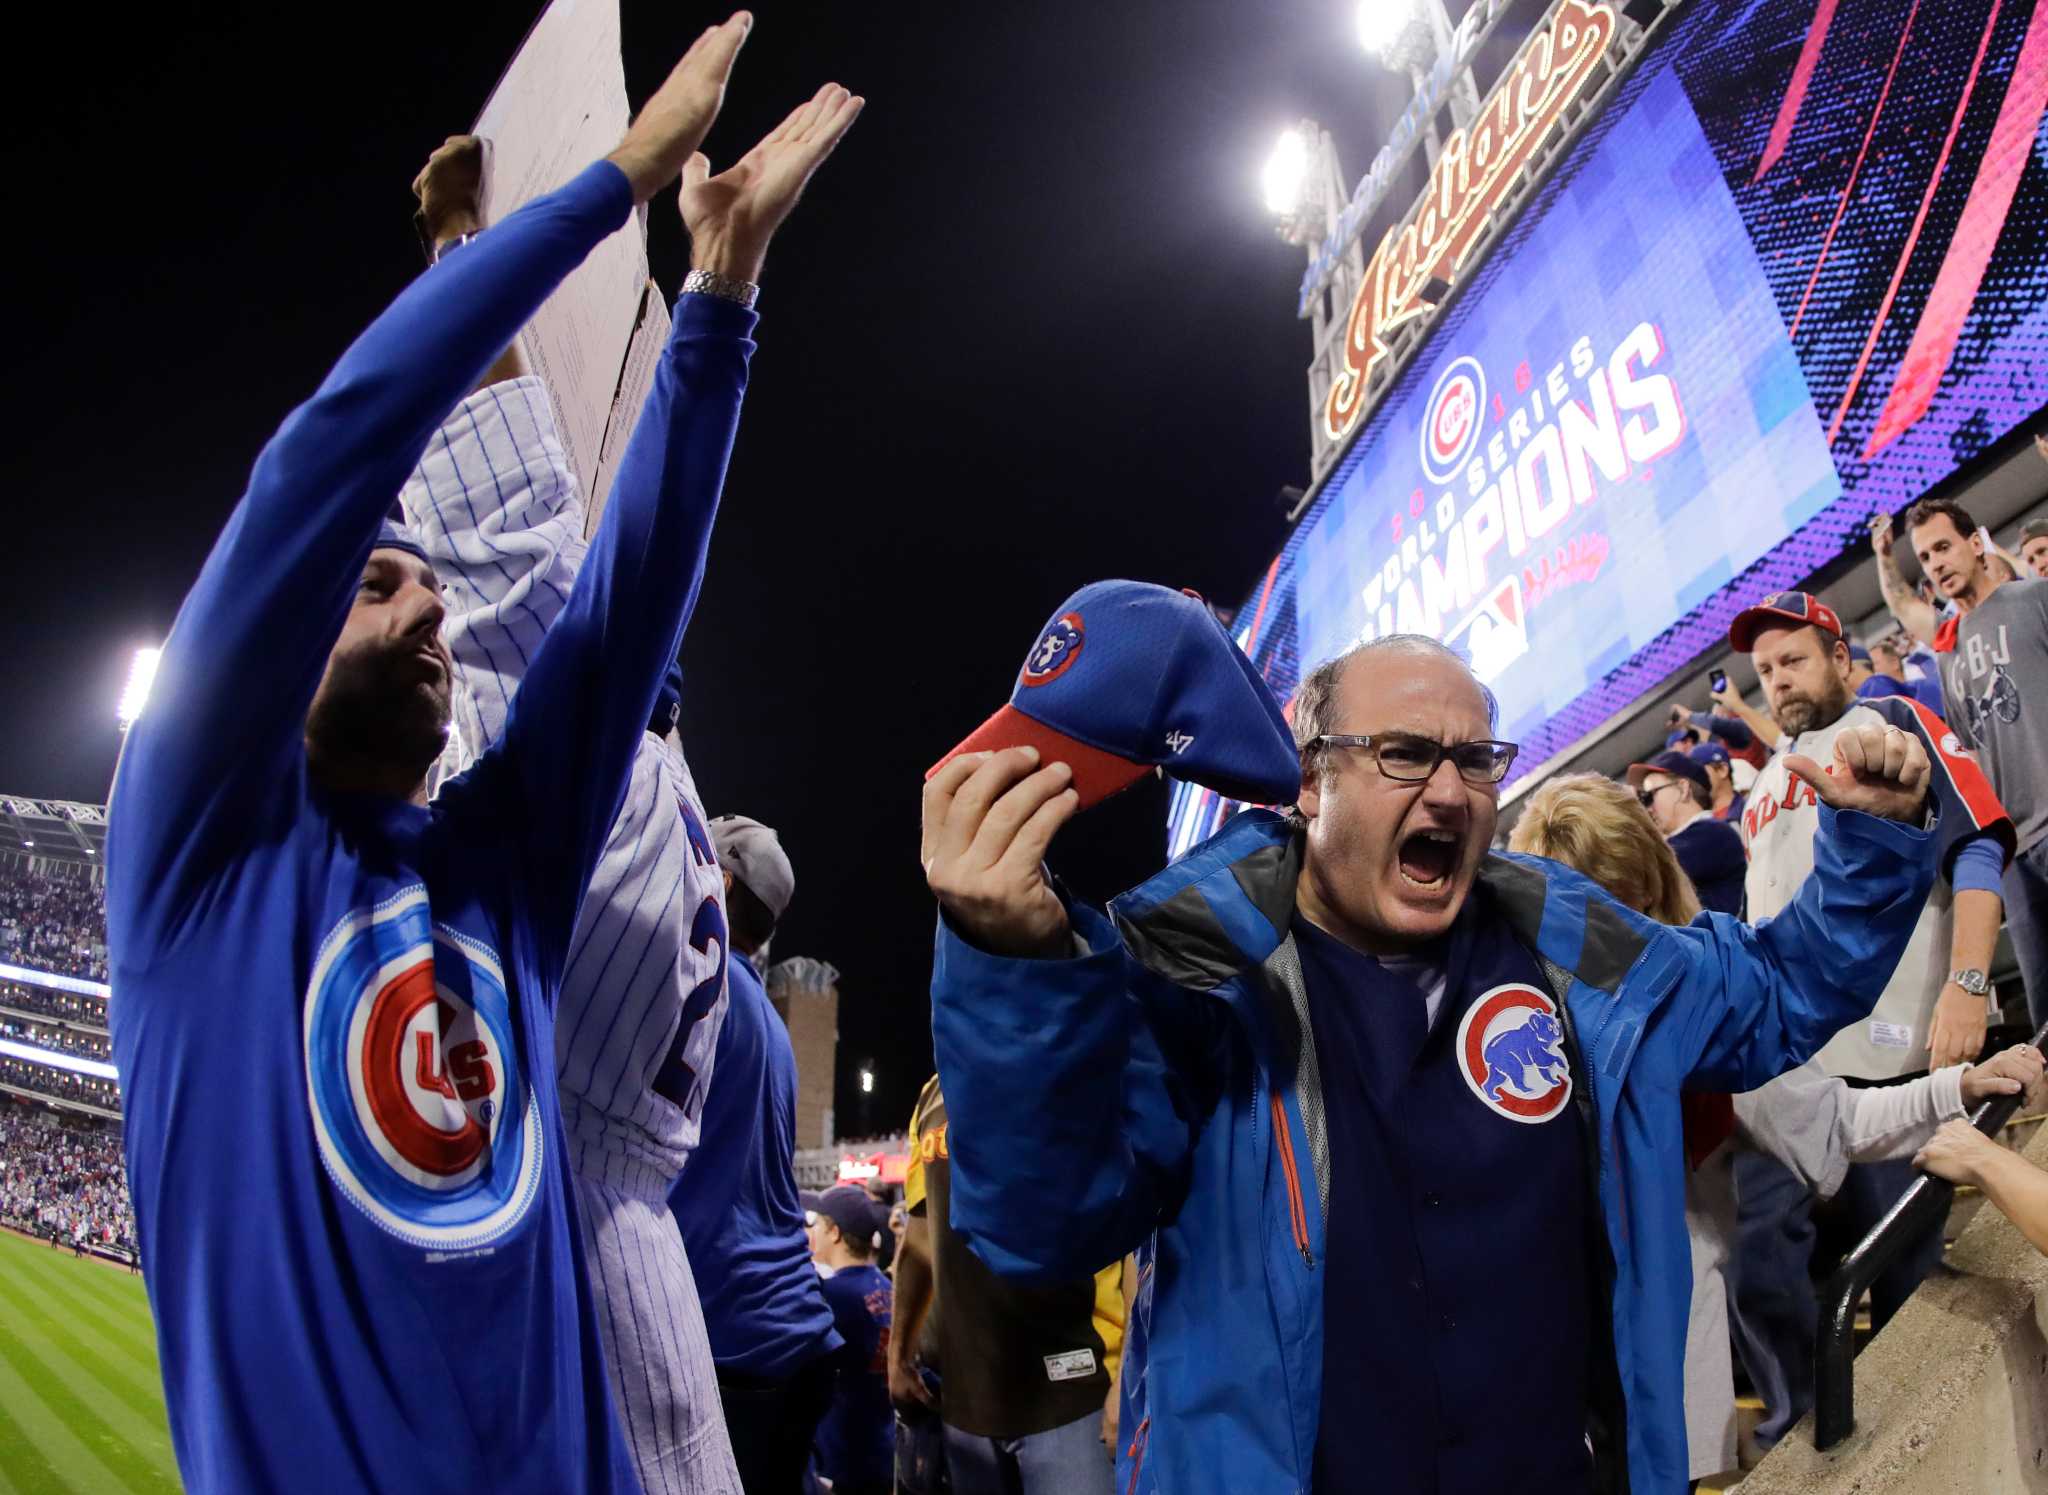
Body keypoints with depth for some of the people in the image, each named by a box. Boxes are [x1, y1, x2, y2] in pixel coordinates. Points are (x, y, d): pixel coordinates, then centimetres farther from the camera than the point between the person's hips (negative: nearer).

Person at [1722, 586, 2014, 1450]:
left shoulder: (1892, 725, 5)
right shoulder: (1765, 786, 23)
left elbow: (1977, 847, -7)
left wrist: (1967, 984, -18)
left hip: (1888, 1043, -5)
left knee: (1900, 1251, 3)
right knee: (1759, 1239, -2)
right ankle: (1798, 1421, 14)